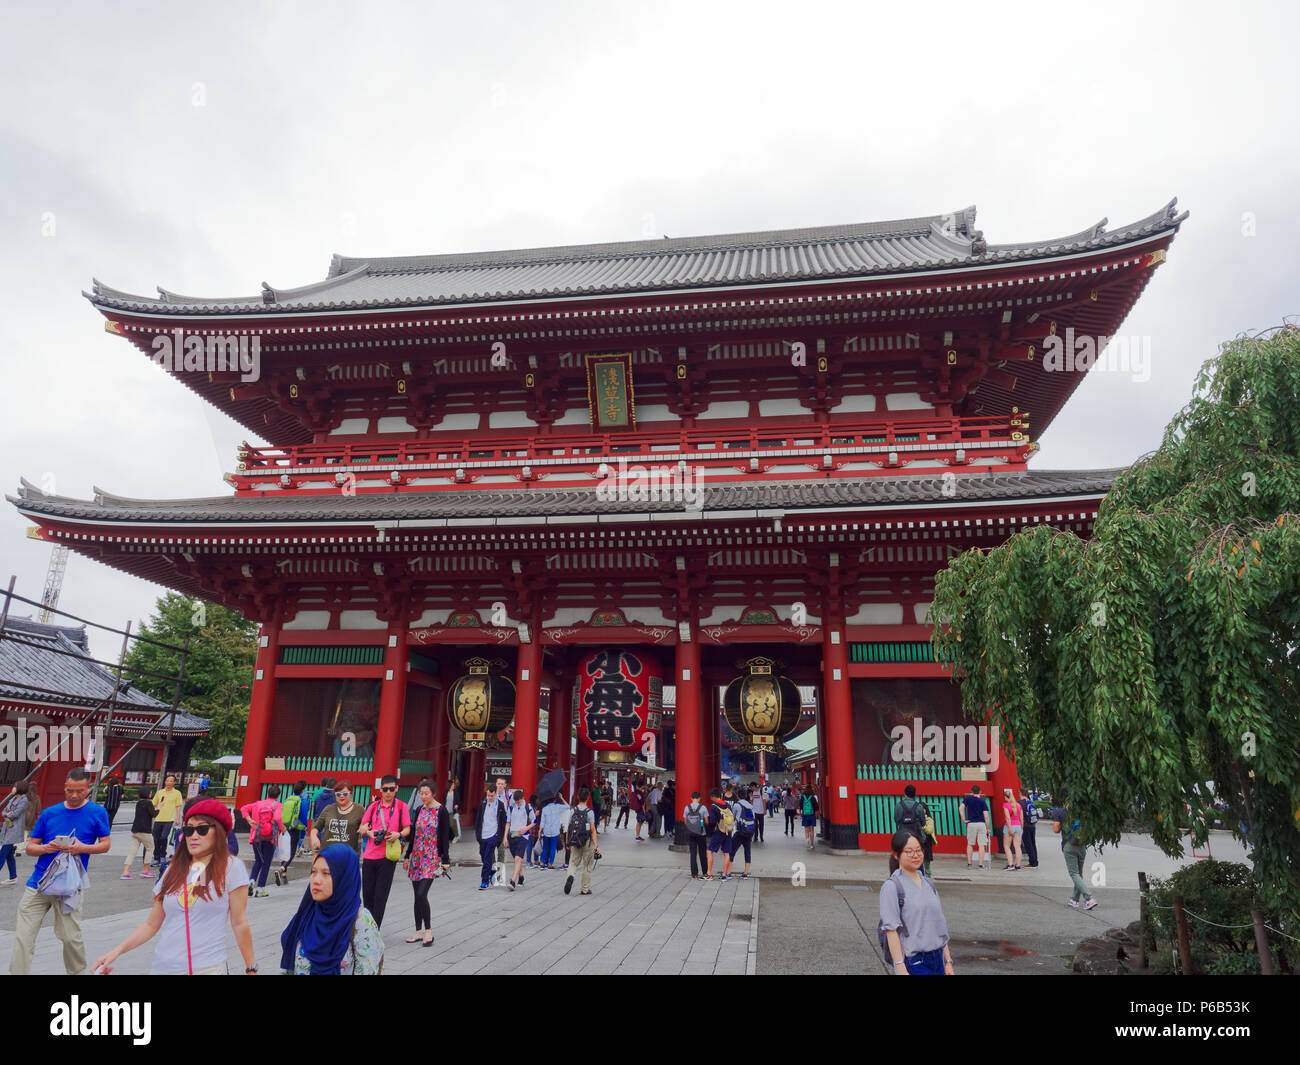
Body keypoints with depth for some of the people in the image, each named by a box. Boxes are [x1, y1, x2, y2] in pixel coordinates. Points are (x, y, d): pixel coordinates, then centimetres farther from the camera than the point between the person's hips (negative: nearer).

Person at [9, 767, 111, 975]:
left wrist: (83, 848, -16)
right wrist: (45, 848, -10)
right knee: (22, 937, -2)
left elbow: (105, 844, 2)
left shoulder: (97, 812, 1)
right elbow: (30, 847, 11)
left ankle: (77, 973, 20)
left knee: (71, 938, 0)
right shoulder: (49, 813, 8)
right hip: (38, 884, 3)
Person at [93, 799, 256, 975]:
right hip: (163, 967, 5)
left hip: (208, 967, -4)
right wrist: (118, 950, -3)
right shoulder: (174, 870, 7)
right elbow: (151, 924, 10)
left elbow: (239, 924, -7)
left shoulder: (231, 867, -7)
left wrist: (251, 969, -7)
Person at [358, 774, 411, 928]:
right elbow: (362, 828, 11)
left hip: (388, 856, -3)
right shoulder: (374, 806, 10)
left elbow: (407, 829, 3)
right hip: (369, 856, 3)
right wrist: (369, 832, -10)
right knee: (367, 894, 11)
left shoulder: (401, 806, 1)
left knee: (380, 896, -4)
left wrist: (399, 834, -18)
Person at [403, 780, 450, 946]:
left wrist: (445, 860, -11)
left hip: (432, 858, -6)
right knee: (417, 896, 9)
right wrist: (407, 856, 16)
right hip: (417, 857, 6)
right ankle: (419, 932, 19)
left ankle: (428, 931, -1)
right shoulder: (419, 810, 10)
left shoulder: (441, 811, -8)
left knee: (421, 894, -14)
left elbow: (445, 837, -8)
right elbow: (413, 834, 16)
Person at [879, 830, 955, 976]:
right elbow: (891, 930, -13)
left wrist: (948, 961, 14)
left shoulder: (929, 884, 13)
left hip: (937, 959, 6)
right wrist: (900, 968, -18)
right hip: (913, 963, -6)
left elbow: (940, 926, 17)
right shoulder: (892, 886, -9)